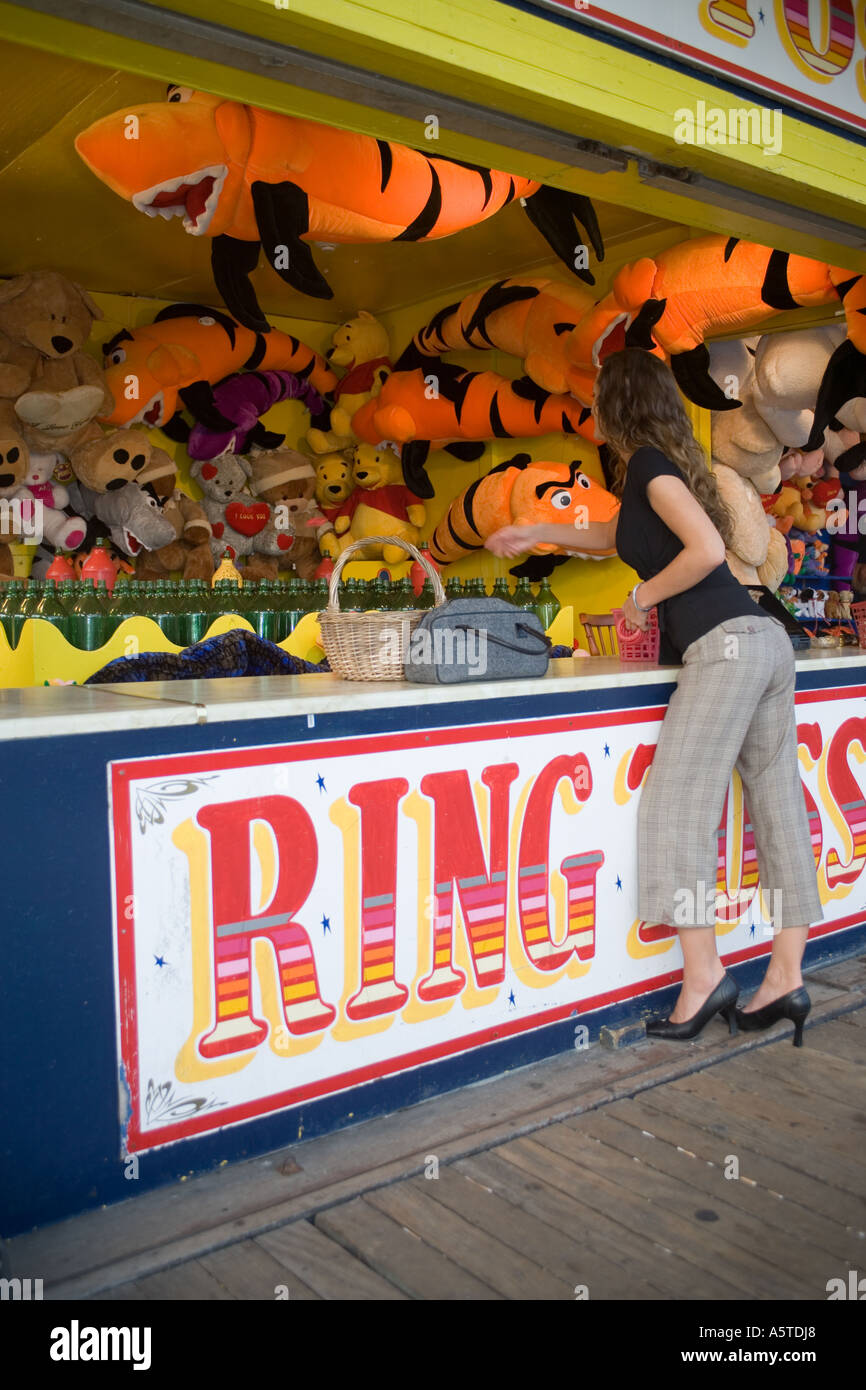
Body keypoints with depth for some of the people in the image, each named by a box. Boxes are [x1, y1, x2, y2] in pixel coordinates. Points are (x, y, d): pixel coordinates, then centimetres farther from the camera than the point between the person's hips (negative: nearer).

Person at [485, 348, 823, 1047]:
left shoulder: (648, 462, -3)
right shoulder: (667, 465, 25)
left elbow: (707, 549, -17)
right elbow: (616, 534, 43)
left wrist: (644, 597, -3)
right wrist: (534, 534, 44)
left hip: (725, 645, -9)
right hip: (766, 641, 9)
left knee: (677, 804, -7)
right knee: (776, 804, 6)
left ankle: (704, 973, -4)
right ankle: (786, 978, 11)